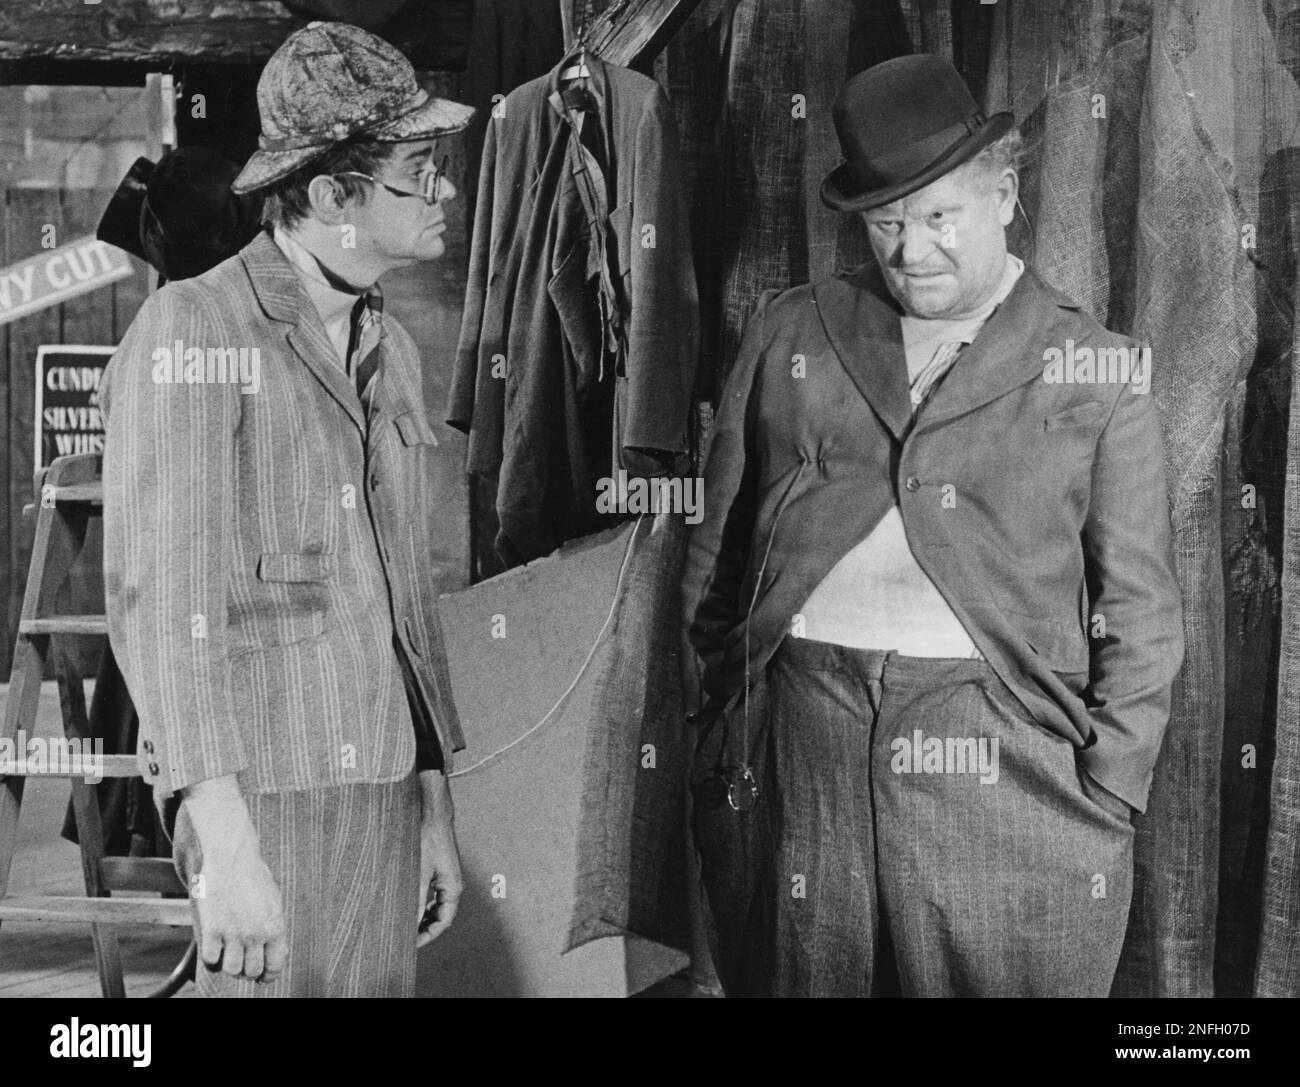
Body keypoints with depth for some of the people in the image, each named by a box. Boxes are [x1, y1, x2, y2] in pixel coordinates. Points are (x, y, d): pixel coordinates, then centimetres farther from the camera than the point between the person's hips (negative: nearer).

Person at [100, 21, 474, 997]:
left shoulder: (391, 349, 14)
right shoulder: (192, 334, -9)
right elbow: (159, 599, -15)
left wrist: (434, 806, 18)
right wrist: (225, 842, -20)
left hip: (384, 800, 7)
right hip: (268, 801, -6)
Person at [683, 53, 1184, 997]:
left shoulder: (1100, 372, 3)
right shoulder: (787, 337, 10)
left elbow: (1141, 616, 3)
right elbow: (718, 559, 13)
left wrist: (1106, 805, -2)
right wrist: (727, 742, 8)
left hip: (1010, 769, -1)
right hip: (805, 758, 2)